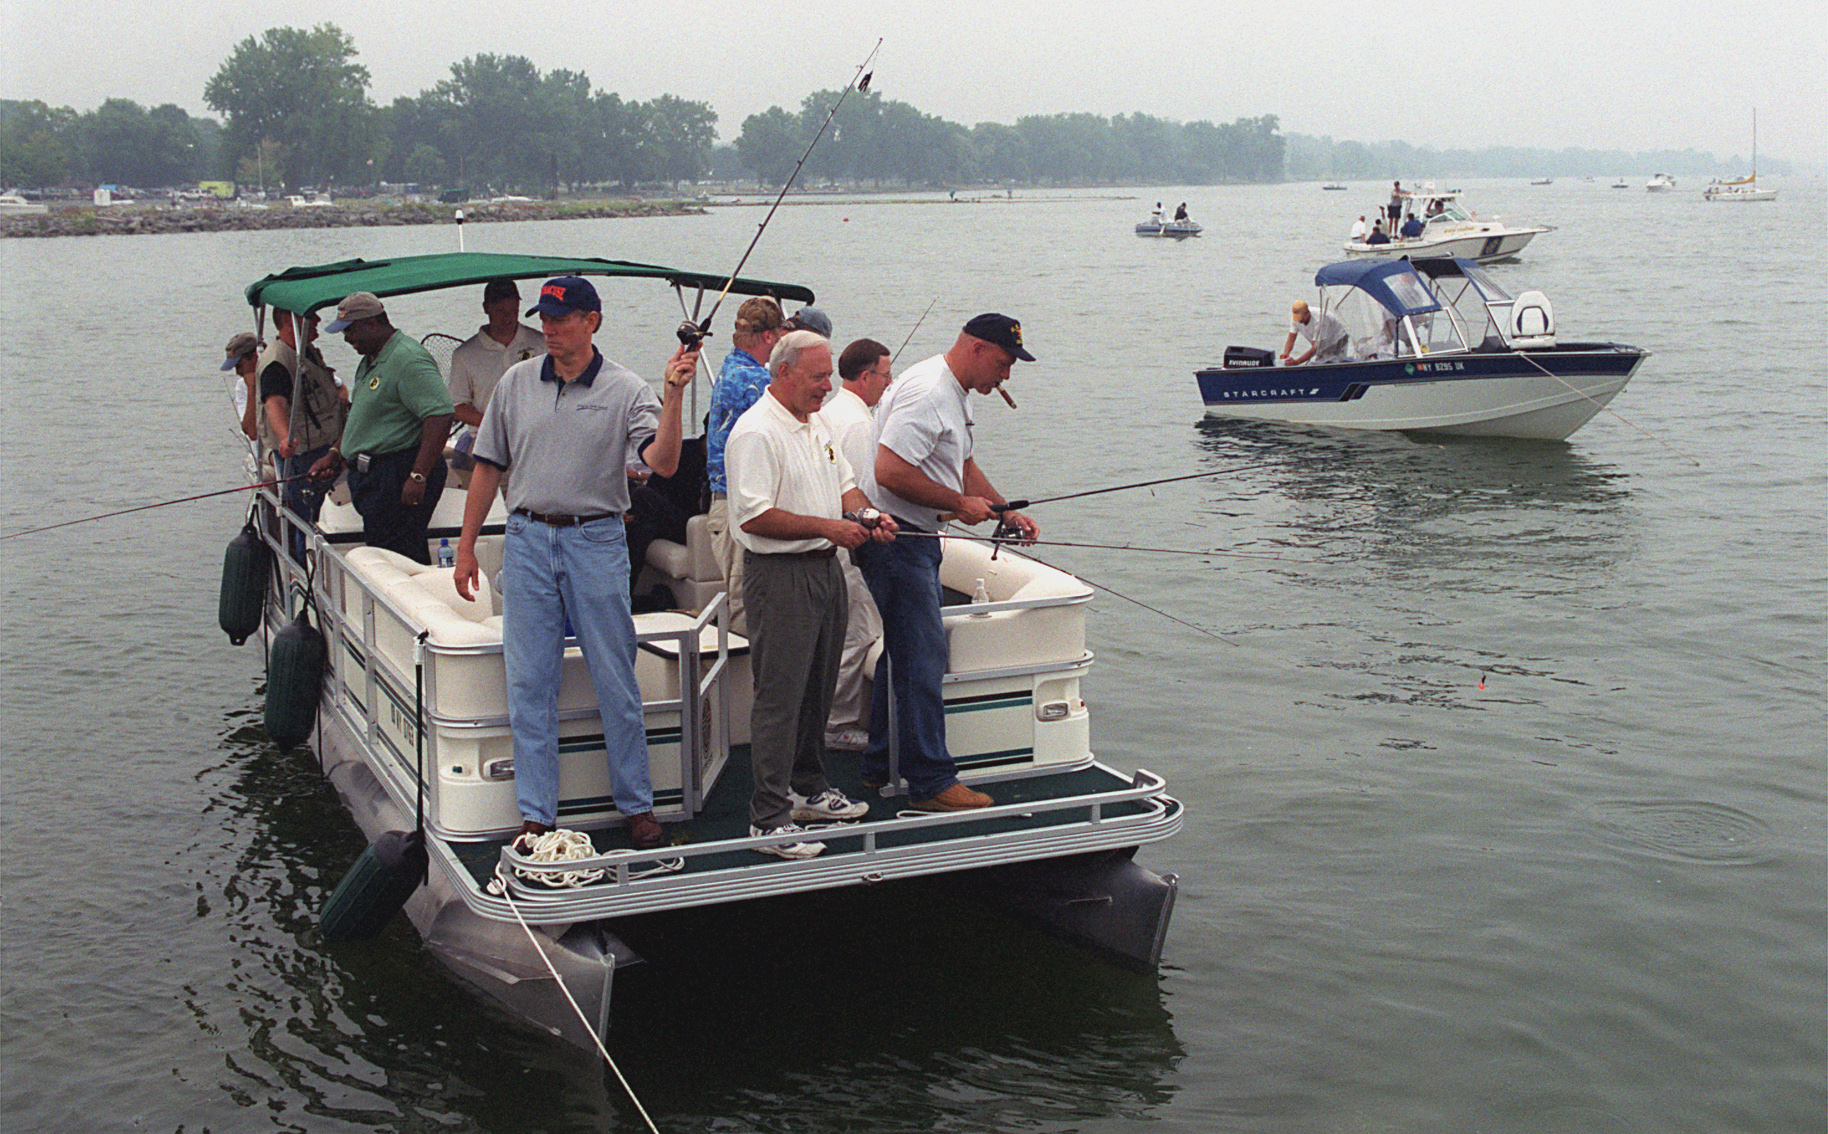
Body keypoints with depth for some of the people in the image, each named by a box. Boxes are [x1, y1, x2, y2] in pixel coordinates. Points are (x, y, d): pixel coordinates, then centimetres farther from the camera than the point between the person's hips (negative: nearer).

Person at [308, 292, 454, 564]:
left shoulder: (408, 360, -16)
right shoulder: (370, 361, 19)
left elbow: (440, 416, -25)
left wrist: (418, 476, -27)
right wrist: (334, 454, 22)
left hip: (398, 477, -10)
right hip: (372, 477, 10)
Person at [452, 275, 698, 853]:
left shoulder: (625, 391, -3)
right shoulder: (516, 383, 7)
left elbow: (662, 462, -16)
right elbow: (488, 466, 12)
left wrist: (674, 396, -28)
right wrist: (466, 546, 11)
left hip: (597, 542, -3)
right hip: (527, 540, 3)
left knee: (616, 683, 3)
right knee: (529, 685, 5)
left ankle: (637, 805, 16)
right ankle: (535, 815, 13)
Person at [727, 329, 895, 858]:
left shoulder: (817, 425, 14)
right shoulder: (755, 433, -16)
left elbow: (845, 484, 22)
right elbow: (753, 516, -22)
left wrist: (864, 515, 0)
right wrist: (827, 527, -21)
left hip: (826, 568, 9)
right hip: (779, 575, -9)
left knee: (817, 690, 17)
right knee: (779, 696, -6)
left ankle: (809, 789, 31)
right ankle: (769, 819, -1)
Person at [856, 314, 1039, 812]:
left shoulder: (957, 394, 15)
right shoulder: (927, 393, -21)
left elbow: (963, 466, 23)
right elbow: (890, 472, -27)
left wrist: (1007, 513, 10)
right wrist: (960, 504, -19)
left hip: (916, 536, 11)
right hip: (894, 535, -11)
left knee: (901, 654, 16)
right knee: (922, 657, -7)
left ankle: (879, 767, 26)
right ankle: (931, 782, -2)